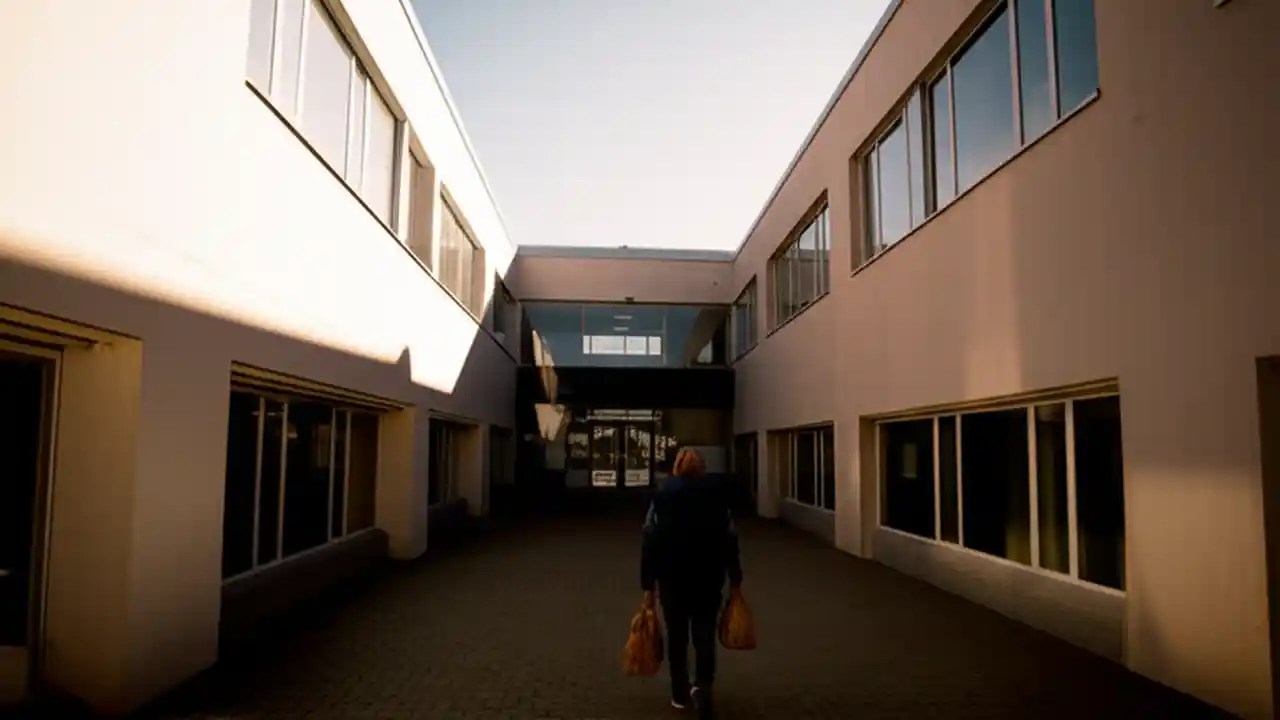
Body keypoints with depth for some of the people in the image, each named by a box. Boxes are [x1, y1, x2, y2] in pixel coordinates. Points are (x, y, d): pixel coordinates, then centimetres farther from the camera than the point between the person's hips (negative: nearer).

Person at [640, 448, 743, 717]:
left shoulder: (661, 495, -2)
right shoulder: (718, 494, 0)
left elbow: (650, 541, -6)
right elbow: (729, 540, 0)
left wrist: (648, 584, -2)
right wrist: (735, 581, 7)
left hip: (672, 576, 0)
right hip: (709, 576, 0)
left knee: (677, 636, 14)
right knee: (704, 636, 8)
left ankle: (680, 694, 22)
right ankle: (702, 685, -13)